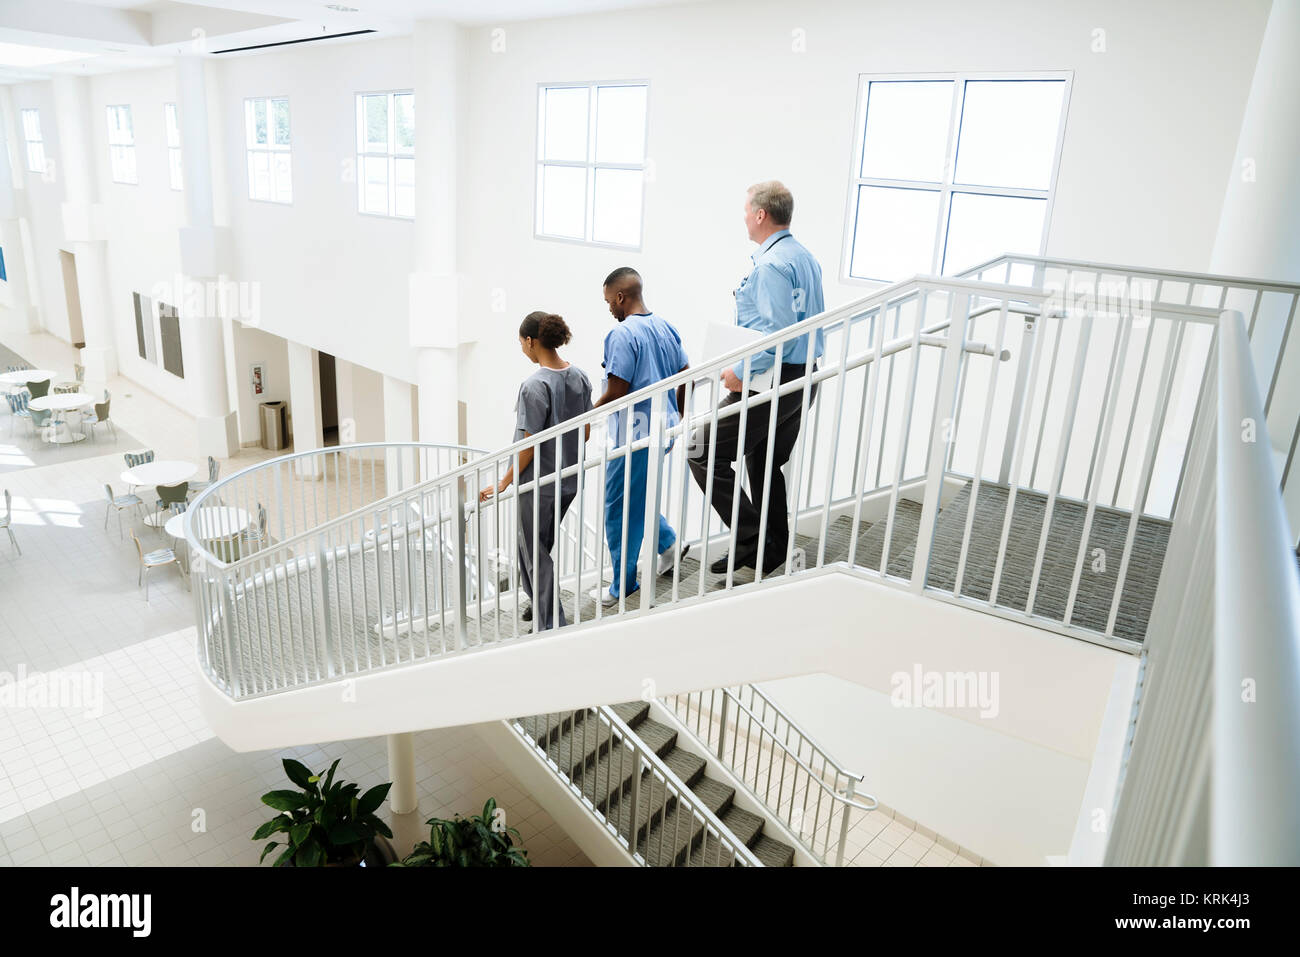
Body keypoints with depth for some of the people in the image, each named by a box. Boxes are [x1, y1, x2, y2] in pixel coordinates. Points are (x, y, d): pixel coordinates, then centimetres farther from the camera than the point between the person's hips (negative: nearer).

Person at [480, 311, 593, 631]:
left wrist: (505, 482, -10)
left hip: (538, 482, -8)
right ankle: (541, 607, 39)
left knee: (534, 554, 7)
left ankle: (552, 627, 12)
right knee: (540, 547, 25)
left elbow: (529, 444, -20)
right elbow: (586, 430, 8)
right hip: (569, 479, 8)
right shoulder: (580, 377, 0)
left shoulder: (535, 386, -22)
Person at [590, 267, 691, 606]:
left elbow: (616, 393, -21)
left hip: (634, 435, -9)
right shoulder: (666, 328, 8)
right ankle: (669, 543, 24)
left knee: (619, 509, 5)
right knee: (635, 497, 26)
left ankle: (623, 587, 17)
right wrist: (676, 416, 26)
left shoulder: (621, 334, -17)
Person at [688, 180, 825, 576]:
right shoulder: (806, 257, 14)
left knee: (705, 453, -4)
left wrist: (741, 371, -19)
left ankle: (749, 540, -3)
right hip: (804, 378, 10)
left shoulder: (772, 264, -18)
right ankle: (773, 554, 28)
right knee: (767, 465, 20)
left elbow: (778, 332, -27)